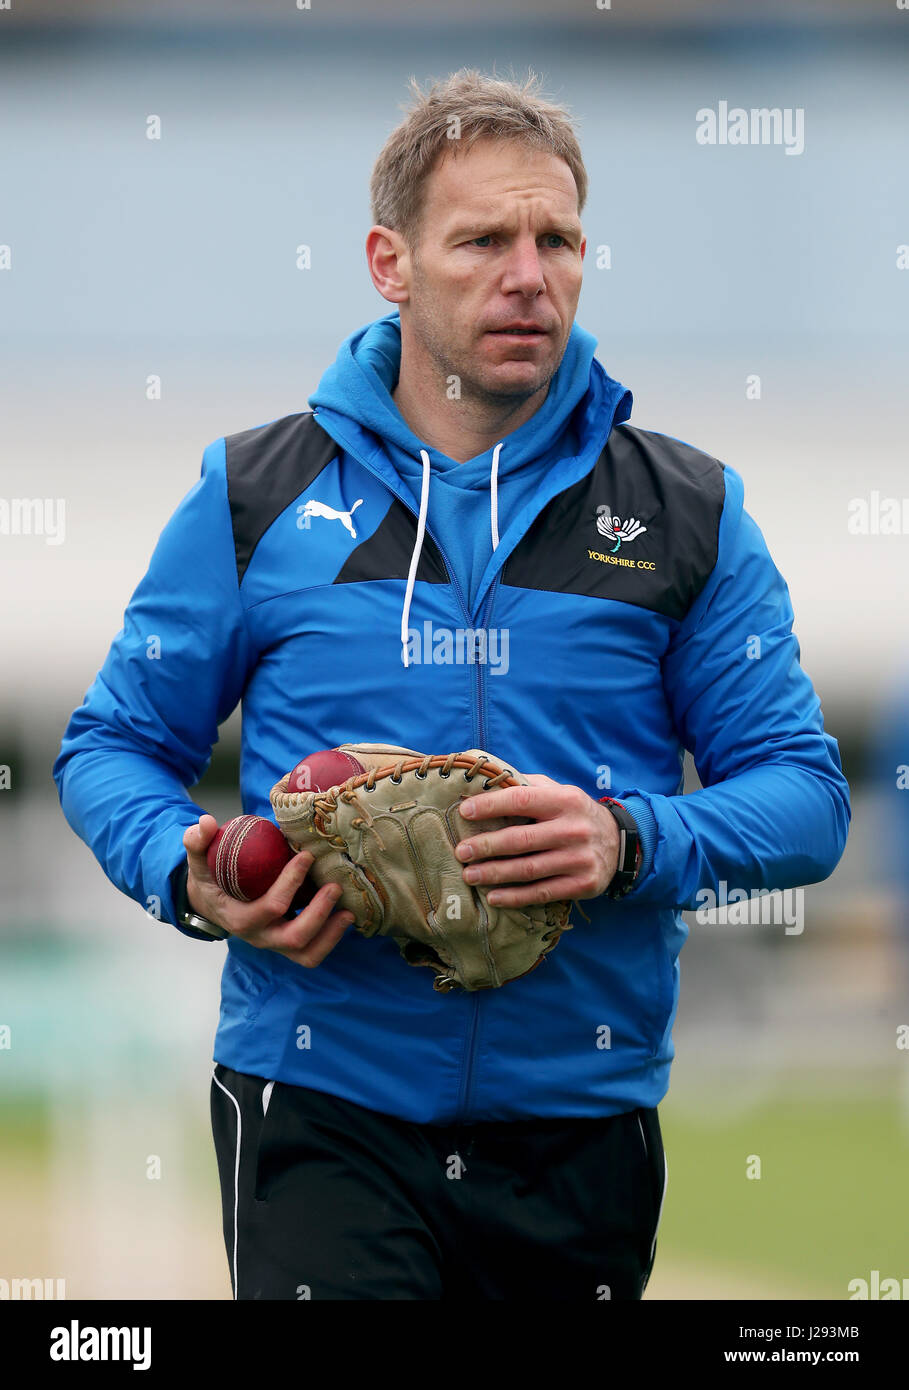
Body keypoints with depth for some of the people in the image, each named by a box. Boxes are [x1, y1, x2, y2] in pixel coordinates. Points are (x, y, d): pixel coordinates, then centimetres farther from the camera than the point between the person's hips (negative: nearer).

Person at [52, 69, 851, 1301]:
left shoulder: (686, 513, 6)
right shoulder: (259, 494, 5)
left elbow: (803, 795, 3)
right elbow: (114, 747, 9)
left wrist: (631, 841, -17)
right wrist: (191, 875, -13)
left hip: (582, 1116, 2)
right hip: (319, 1100, -2)